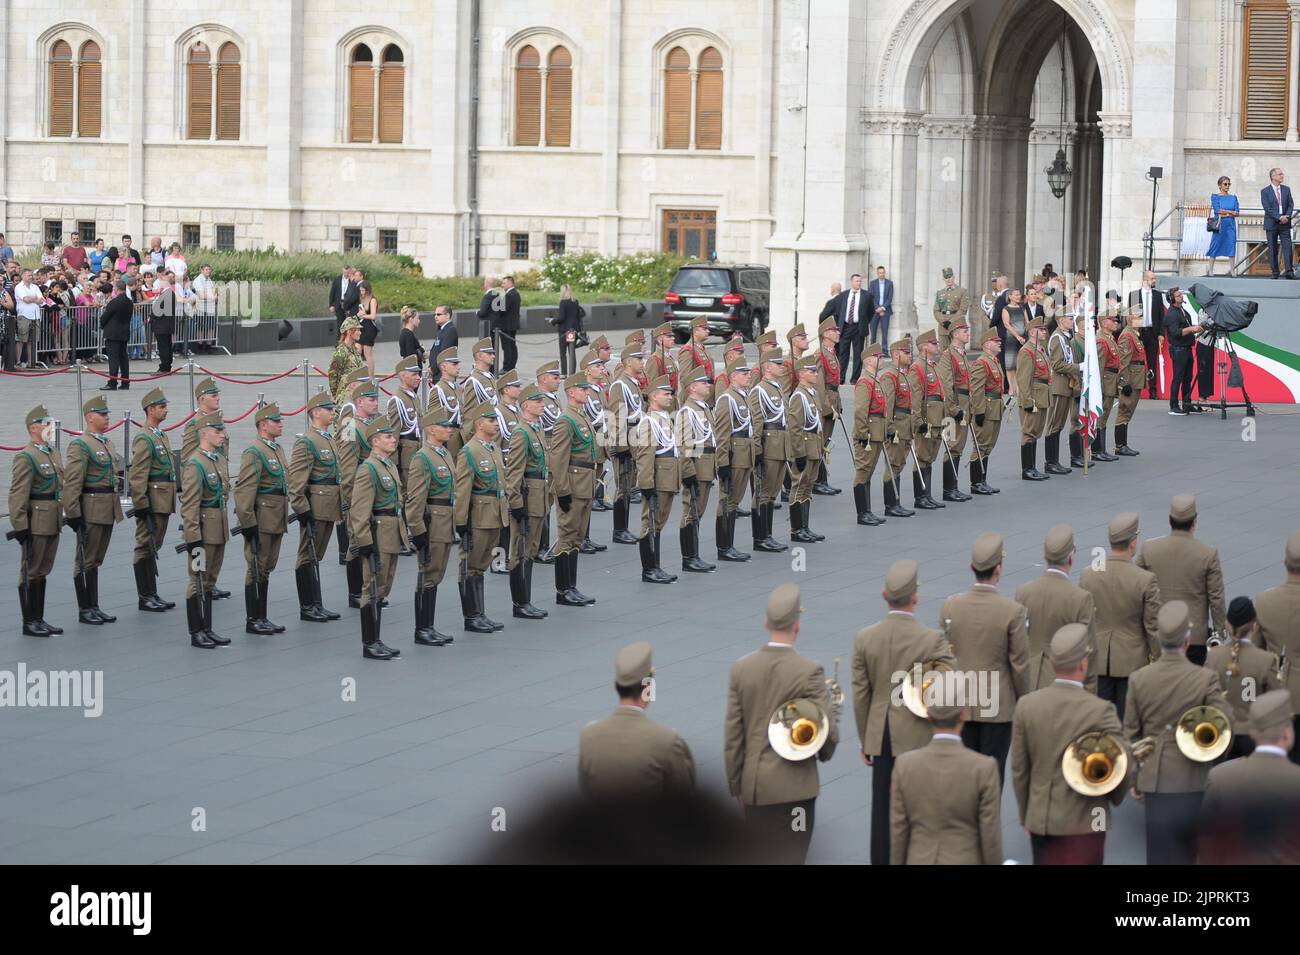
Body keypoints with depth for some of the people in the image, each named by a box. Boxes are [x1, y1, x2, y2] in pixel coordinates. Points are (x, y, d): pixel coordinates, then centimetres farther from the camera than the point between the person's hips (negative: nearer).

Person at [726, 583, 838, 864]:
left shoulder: (741, 668, -1)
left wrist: (735, 784, 12)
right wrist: (825, 752, 10)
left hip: (753, 786, 4)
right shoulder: (809, 671, -14)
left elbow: (733, 735, 2)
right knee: (789, 858, 1)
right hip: (794, 785, -4)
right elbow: (828, 731, -13)